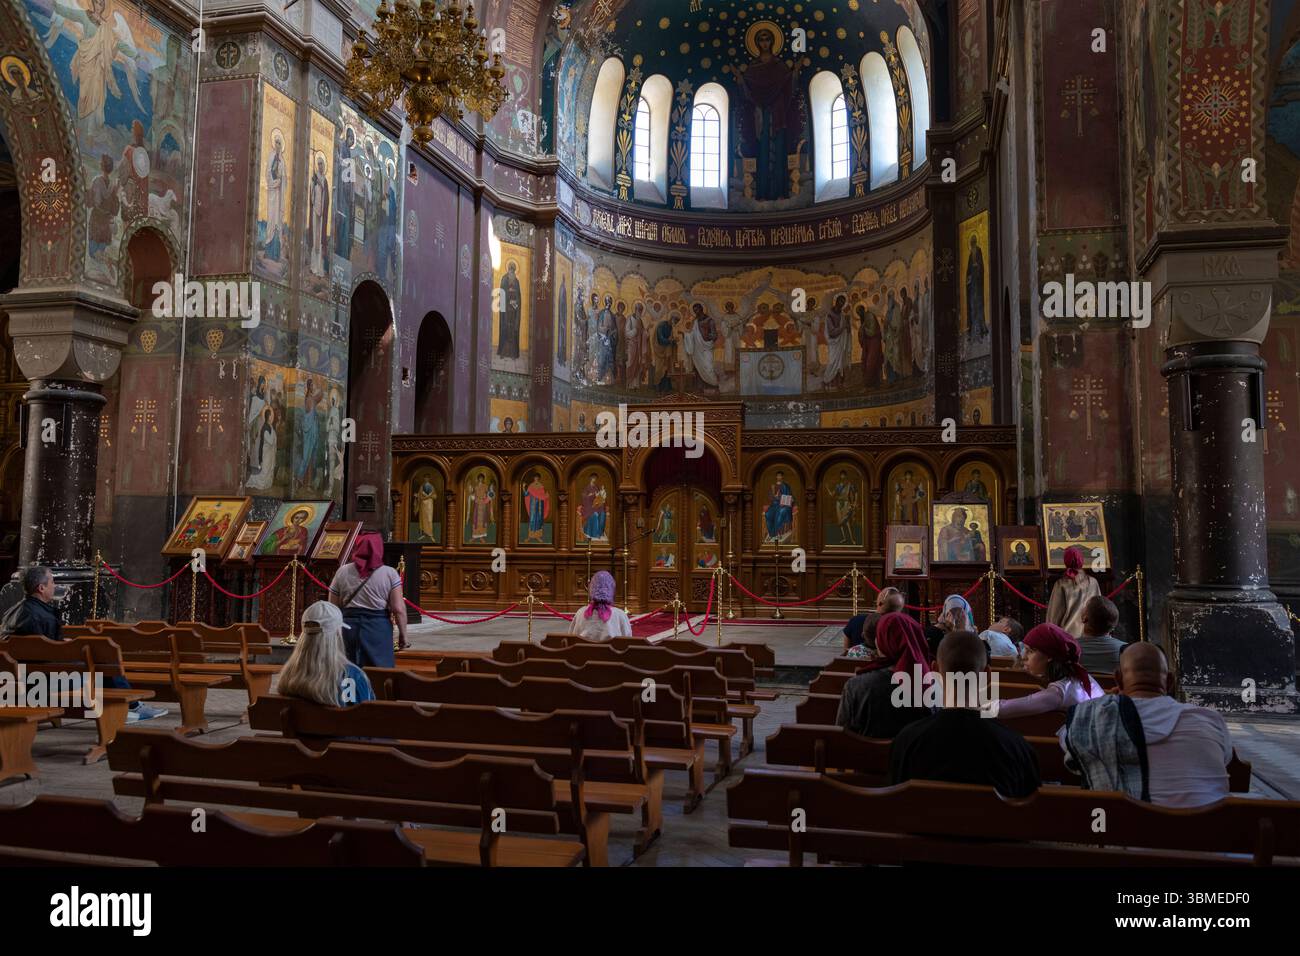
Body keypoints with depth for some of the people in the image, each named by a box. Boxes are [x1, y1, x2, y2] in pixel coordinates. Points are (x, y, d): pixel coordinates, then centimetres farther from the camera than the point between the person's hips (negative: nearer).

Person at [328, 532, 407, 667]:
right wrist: (403, 634, 2)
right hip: (378, 627, -3)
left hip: (348, 626, 3)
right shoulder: (390, 573, -4)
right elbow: (399, 609, -9)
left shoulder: (342, 571, 4)